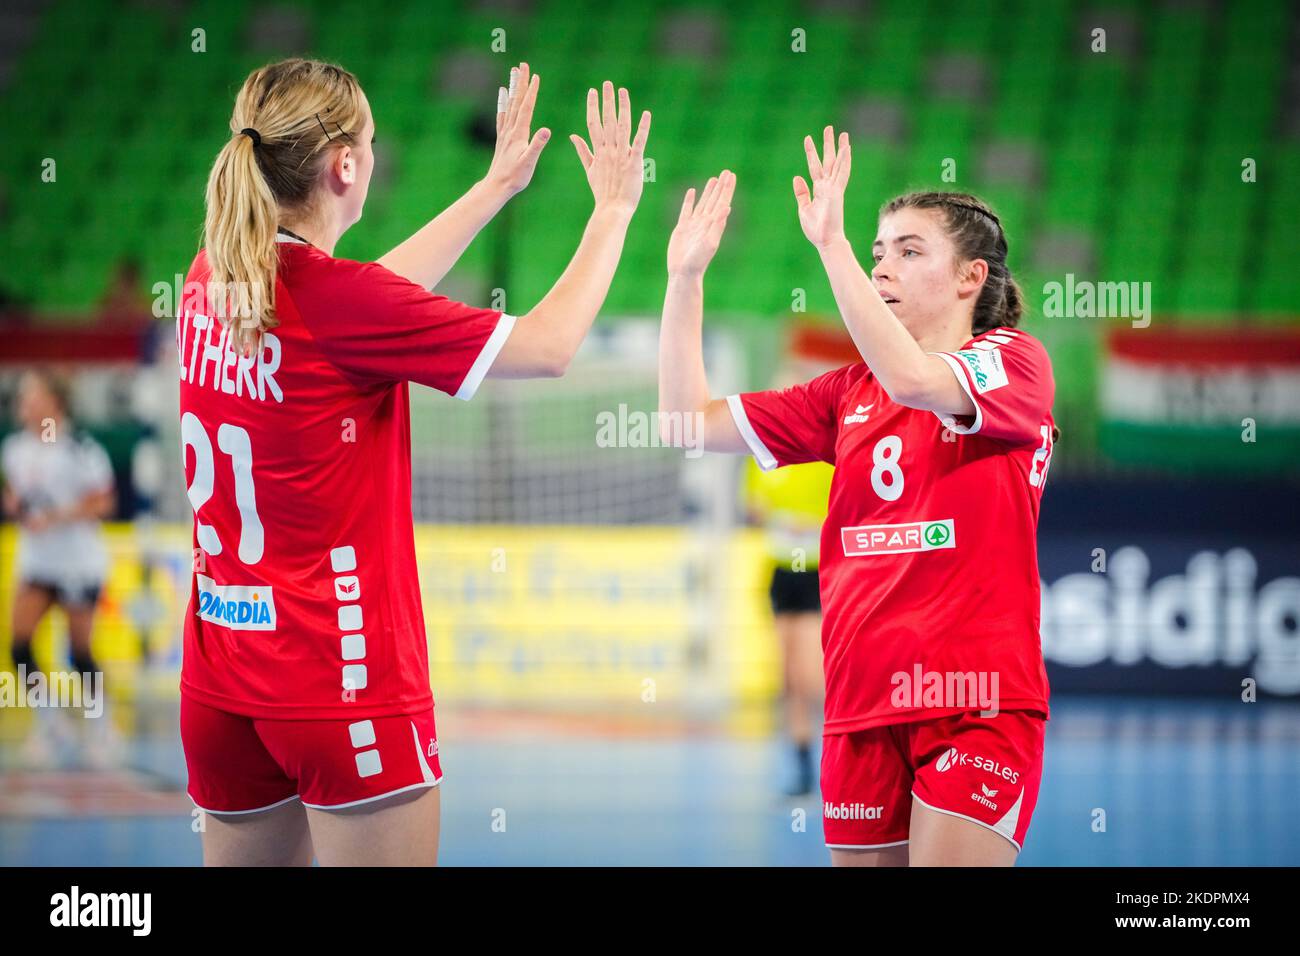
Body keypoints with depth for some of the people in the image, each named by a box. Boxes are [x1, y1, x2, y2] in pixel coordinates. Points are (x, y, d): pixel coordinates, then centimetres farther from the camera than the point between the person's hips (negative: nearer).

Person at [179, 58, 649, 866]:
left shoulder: (212, 278, 3)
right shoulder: (331, 298, -18)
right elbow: (549, 346, -11)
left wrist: (496, 187, 27)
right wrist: (614, 209, 3)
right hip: (345, 681, -7)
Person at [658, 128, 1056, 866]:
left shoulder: (1016, 362, -2)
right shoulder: (848, 392, 14)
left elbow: (912, 379, -24)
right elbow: (691, 423, 11)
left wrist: (831, 243, -24)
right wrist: (686, 278, 5)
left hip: (977, 700, -6)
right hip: (864, 704, 6)